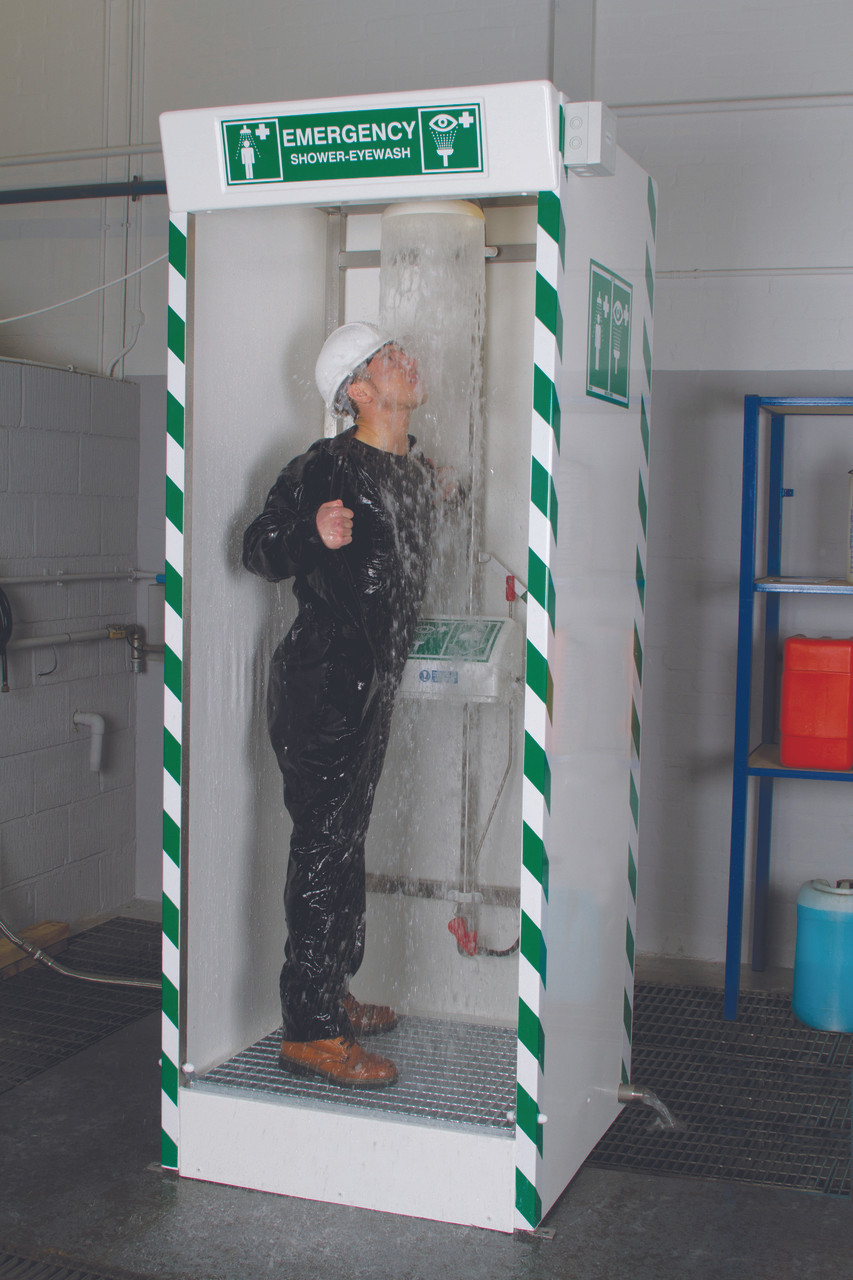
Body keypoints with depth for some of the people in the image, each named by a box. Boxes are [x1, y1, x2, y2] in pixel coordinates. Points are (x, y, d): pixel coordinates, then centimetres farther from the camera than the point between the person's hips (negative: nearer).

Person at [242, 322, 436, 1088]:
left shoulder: (415, 470, 10)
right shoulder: (327, 469, -16)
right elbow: (259, 549, -13)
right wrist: (314, 534, -31)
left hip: (372, 687, 9)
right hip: (320, 687, -9)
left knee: (346, 844, 17)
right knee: (323, 850, -6)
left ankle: (332, 995, 31)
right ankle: (309, 1032, 2)